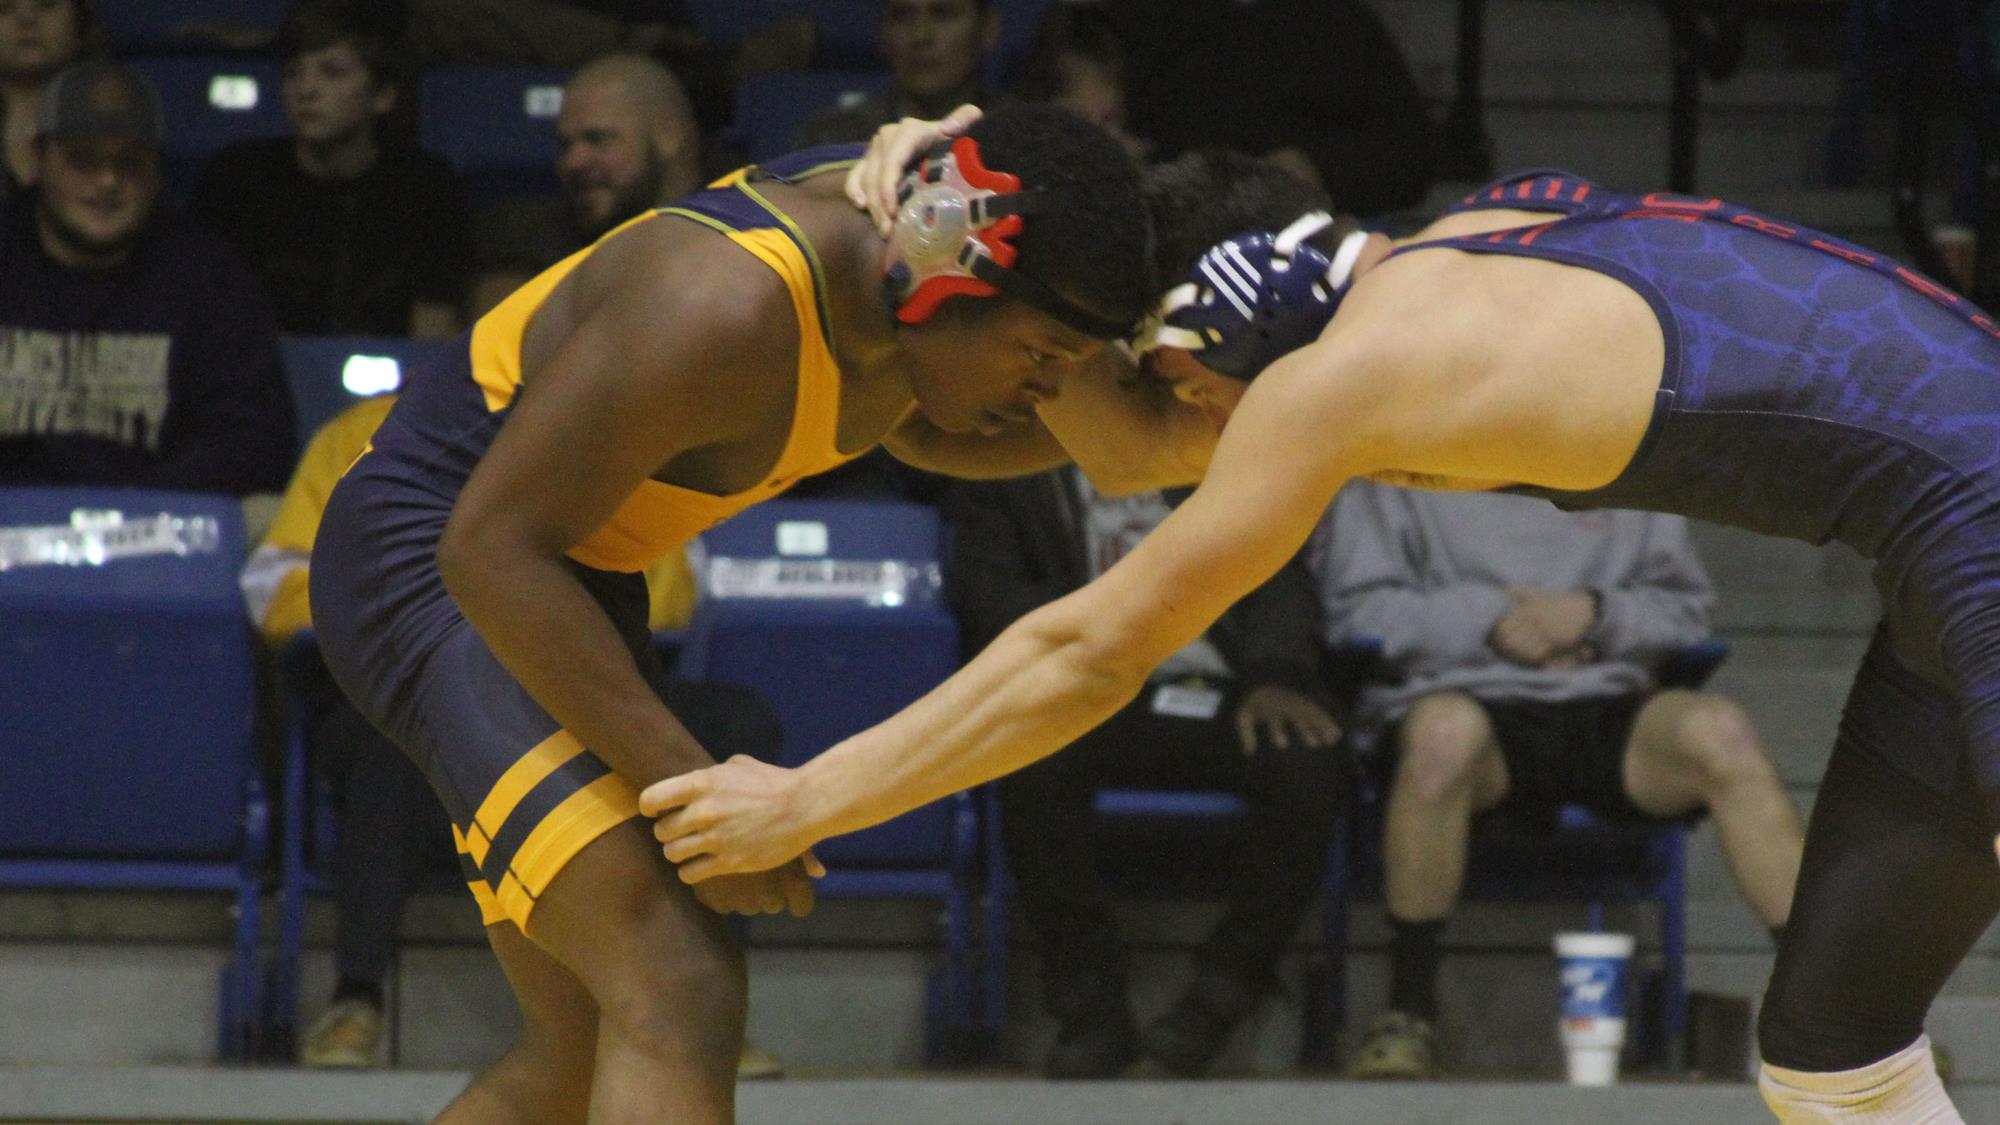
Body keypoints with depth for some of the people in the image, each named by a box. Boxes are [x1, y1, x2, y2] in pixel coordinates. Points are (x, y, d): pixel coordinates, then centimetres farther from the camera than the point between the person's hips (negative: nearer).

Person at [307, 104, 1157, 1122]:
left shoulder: (910, 221, -6)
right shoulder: (726, 311, -31)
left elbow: (920, 425, 17)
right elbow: (493, 547, -28)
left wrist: (1108, 416, -4)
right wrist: (690, 786, -30)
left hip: (581, 569, 10)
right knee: (681, 999, -26)